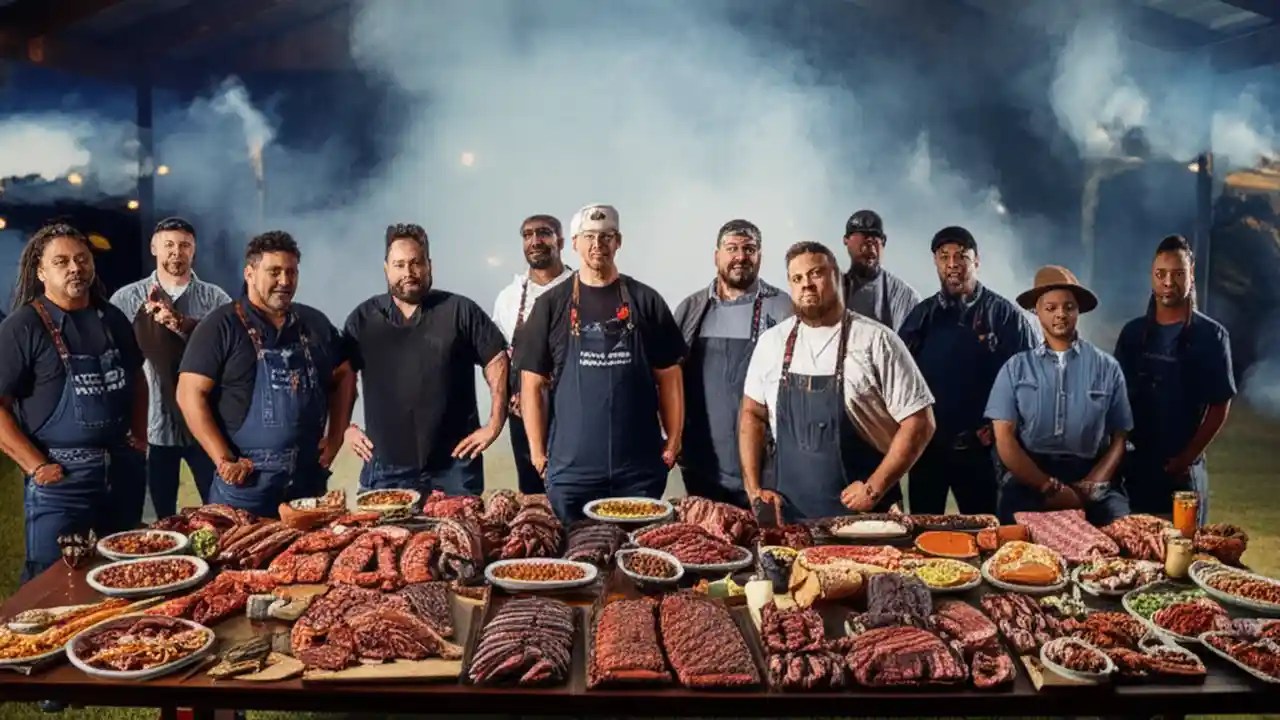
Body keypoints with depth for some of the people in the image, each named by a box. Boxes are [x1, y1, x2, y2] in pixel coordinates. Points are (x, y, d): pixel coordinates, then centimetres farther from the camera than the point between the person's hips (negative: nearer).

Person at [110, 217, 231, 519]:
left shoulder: (215, 298, 3)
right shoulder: (127, 299, 4)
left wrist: (183, 325, -24)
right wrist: (145, 314, -14)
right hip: (153, 424, 0)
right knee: (163, 518, 12)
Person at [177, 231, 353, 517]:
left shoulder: (315, 323, 9)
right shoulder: (221, 325, -5)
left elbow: (343, 377, 18)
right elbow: (191, 394, -9)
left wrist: (336, 436, 6)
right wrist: (224, 460, -14)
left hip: (309, 478, 4)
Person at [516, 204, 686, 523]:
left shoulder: (645, 300, 4)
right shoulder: (552, 304, 3)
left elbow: (668, 377, 6)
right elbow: (533, 383, 3)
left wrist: (673, 442, 1)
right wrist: (538, 452, -1)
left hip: (640, 467, 1)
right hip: (570, 467, 0)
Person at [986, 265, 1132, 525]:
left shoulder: (1107, 367, 10)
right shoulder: (1016, 368, 7)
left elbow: (1118, 439, 8)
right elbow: (1005, 440, 0)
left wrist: (1091, 485, -10)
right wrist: (1050, 487, -12)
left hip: (1092, 480, 1)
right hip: (1028, 480, -1)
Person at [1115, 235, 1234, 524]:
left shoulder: (1211, 335, -2)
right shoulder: (1133, 332, 6)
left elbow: (1220, 407, -2)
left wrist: (1188, 457, -9)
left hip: (1181, 468, -3)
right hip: (1132, 463, 3)